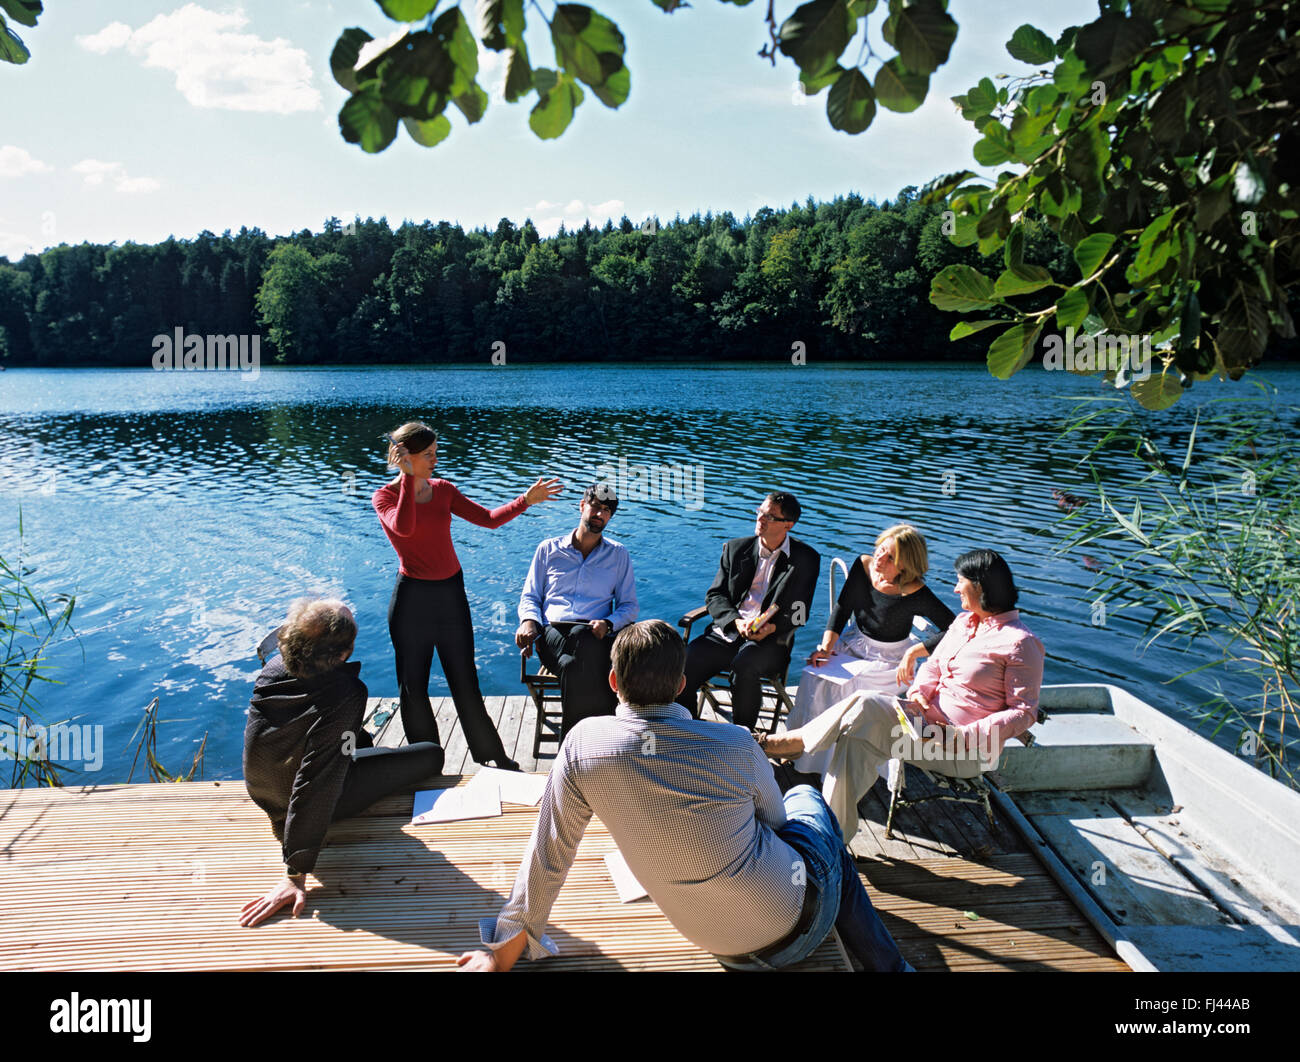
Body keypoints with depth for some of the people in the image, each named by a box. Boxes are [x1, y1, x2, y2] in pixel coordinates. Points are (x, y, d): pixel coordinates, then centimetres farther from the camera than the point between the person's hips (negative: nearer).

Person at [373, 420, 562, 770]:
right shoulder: (384, 497, -6)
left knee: (465, 682, 8)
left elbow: (488, 519, 3)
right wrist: (409, 478, -26)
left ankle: (496, 760, 18)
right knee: (413, 686, 7)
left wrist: (526, 500, -8)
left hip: (452, 593, 3)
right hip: (412, 597, -3)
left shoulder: (443, 490, 6)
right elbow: (403, 527, -28)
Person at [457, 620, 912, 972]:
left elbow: (548, 854, -10)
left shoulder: (584, 743, -19)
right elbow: (776, 819, -2)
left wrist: (505, 951, 5)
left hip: (728, 947, 3)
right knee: (806, 797, 28)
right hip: (797, 923, -2)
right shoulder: (736, 746, -23)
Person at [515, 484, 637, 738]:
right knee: (573, 664, -39)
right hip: (553, 633, 0)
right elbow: (529, 596, 19)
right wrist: (529, 620, -5)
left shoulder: (618, 555, 19)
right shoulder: (549, 549, 19)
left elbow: (629, 607, 16)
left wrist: (607, 623, -7)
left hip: (594, 637, 0)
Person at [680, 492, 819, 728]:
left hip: (770, 640, -3)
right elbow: (715, 596, 9)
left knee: (745, 665, -36)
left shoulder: (806, 559, 5)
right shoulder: (735, 548, 13)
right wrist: (736, 621, -11)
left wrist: (771, 627, -17)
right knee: (685, 664, -23)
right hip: (727, 632, 3)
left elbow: (799, 613, 3)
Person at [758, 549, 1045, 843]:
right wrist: (919, 694, -5)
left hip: (969, 746, -7)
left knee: (864, 705, -22)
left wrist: (963, 736, -21)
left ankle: (794, 741, -6)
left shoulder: (1020, 643, -11)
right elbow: (933, 666, 18)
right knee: (856, 737, -20)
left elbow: (1025, 712, -12)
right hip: (931, 717, 7)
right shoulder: (964, 621, 13)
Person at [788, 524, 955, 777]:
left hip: (890, 661, -5)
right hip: (855, 646, 5)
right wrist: (826, 647, -8)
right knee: (814, 675, -19)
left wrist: (913, 653, -27)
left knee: (843, 685, -25)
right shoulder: (863, 566, -7)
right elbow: (842, 607, 2)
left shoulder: (914, 592, -23)